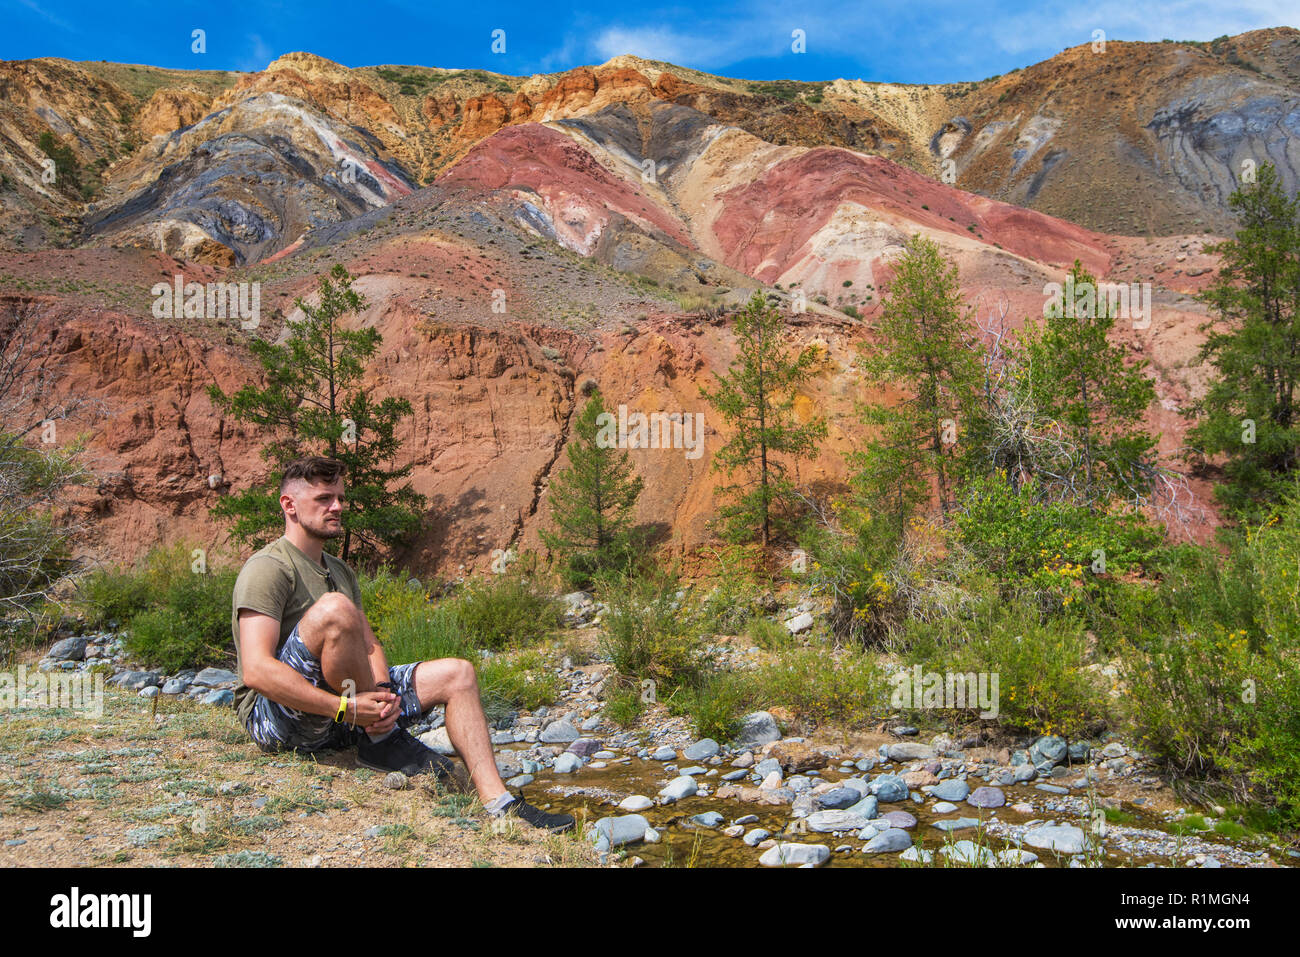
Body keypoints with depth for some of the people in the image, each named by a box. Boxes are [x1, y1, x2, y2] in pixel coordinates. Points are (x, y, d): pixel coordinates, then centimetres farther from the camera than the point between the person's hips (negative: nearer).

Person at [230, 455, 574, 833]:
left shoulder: (340, 571, 18)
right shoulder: (267, 568, -11)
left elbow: (371, 645, 9)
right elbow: (256, 671, -22)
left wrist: (382, 694, -14)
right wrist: (345, 707, -29)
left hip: (344, 714, 8)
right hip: (274, 718, -8)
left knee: (457, 674, -1)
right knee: (334, 608, -33)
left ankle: (497, 802, -9)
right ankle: (382, 742, -17)